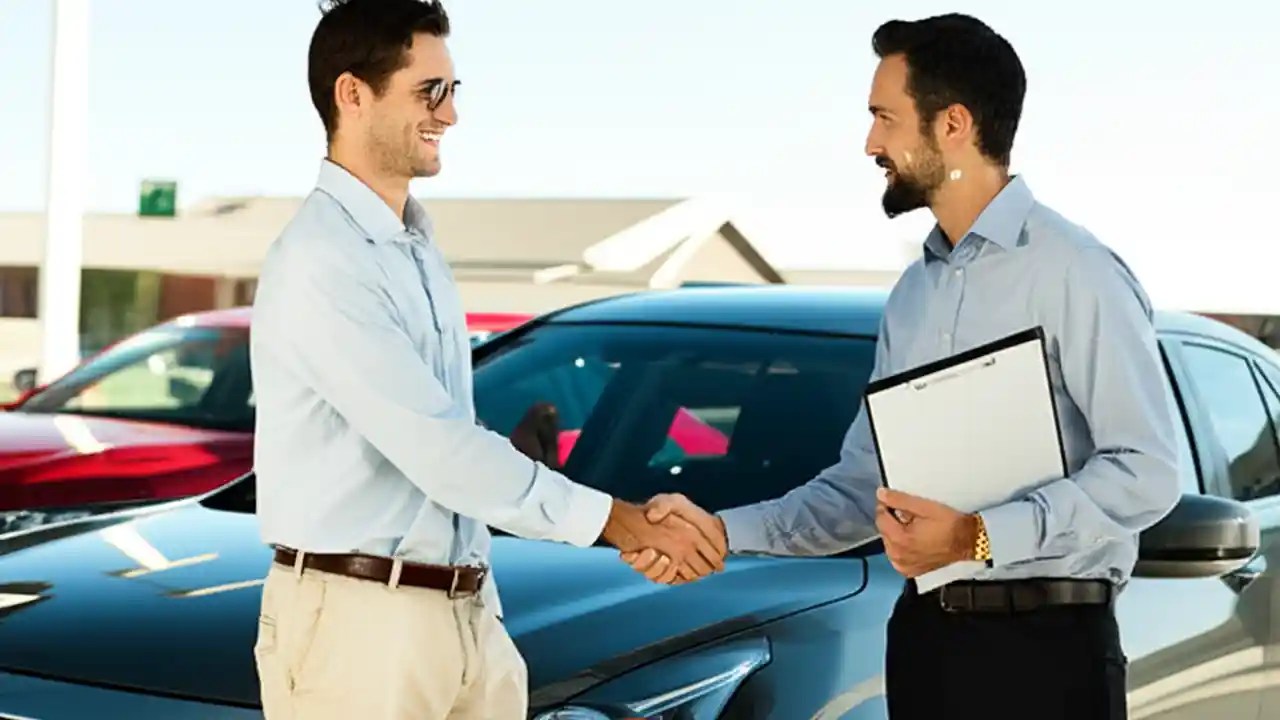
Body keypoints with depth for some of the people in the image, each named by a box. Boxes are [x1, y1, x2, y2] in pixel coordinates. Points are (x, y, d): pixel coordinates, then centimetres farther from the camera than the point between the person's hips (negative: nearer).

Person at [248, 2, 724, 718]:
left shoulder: (418, 245, 14)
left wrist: (480, 610, 11)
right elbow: (439, 451, -20)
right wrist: (612, 519, -18)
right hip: (355, 621, -8)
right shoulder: (320, 262, -15)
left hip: (461, 615, 8)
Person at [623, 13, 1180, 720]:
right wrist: (723, 529, 2)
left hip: (1046, 646, -6)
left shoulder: (1074, 273, -11)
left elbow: (1144, 470, -16)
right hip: (924, 637, 7)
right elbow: (864, 484, 12)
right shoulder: (914, 291, 13)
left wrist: (979, 536, -20)